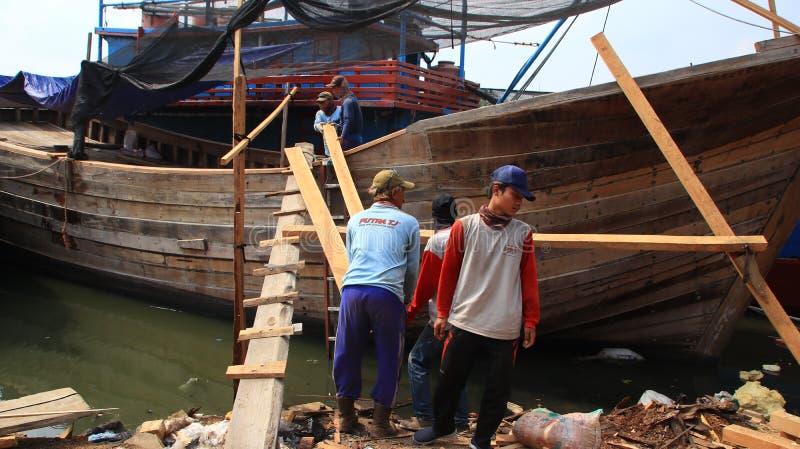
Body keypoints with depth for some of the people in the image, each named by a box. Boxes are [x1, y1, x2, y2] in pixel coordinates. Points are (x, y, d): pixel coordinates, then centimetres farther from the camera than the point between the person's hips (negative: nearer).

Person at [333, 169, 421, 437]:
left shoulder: (356, 220, 20)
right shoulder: (408, 223, 11)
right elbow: (412, 269, 15)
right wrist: (407, 299, 33)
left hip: (353, 289, 3)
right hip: (387, 294, -3)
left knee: (347, 354, 14)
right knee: (389, 358, 10)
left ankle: (346, 416, 24)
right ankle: (380, 422, 15)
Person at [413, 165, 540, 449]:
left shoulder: (523, 234, 2)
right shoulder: (465, 227, -2)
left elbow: (529, 280, 5)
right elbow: (449, 273, 3)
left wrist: (530, 320, 5)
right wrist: (443, 313, 6)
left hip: (505, 329, 1)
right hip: (464, 323, -1)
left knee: (498, 389, 6)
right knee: (450, 380, 11)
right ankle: (441, 425, 37)